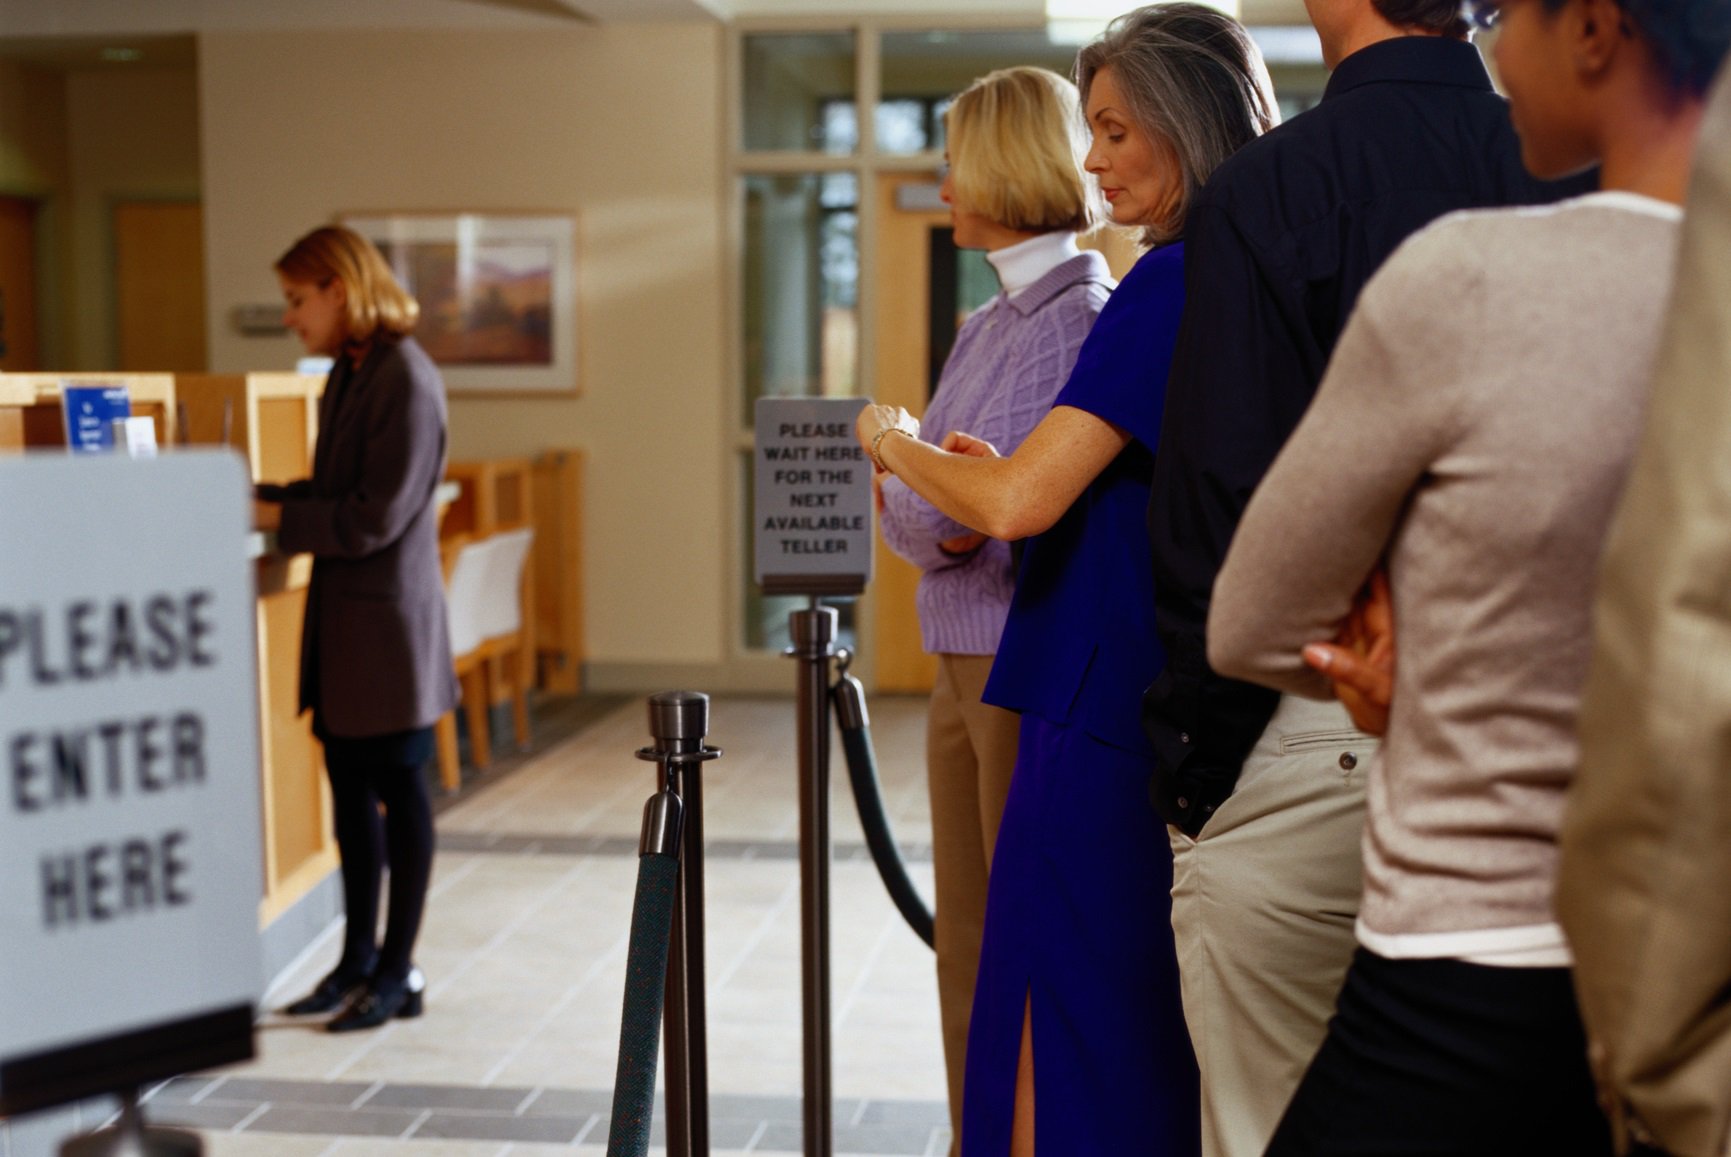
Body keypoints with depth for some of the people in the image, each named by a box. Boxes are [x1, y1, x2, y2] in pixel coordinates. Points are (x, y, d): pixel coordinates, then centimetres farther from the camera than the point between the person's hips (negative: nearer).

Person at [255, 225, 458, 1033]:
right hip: (342, 616, 9)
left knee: (398, 788, 3)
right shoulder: (347, 374, 11)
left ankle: (398, 973, 14)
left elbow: (375, 516, -20)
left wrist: (274, 517, -16)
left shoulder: (405, 380, -16)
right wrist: (262, 496, 6)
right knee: (349, 785, 14)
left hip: (389, 617, -9)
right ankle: (359, 959, 25)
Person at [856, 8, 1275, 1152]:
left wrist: (896, 442, -2)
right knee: (1163, 1055, 17)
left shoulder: (1172, 284, -15)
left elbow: (1016, 503, -20)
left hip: (1105, 722, -10)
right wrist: (1001, 472, 13)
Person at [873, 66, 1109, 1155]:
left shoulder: (1087, 317, -12)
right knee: (968, 952, 15)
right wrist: (919, 501, -8)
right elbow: (934, 503, 13)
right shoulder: (987, 327, 15)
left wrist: (908, 487, -16)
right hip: (964, 667, 9)